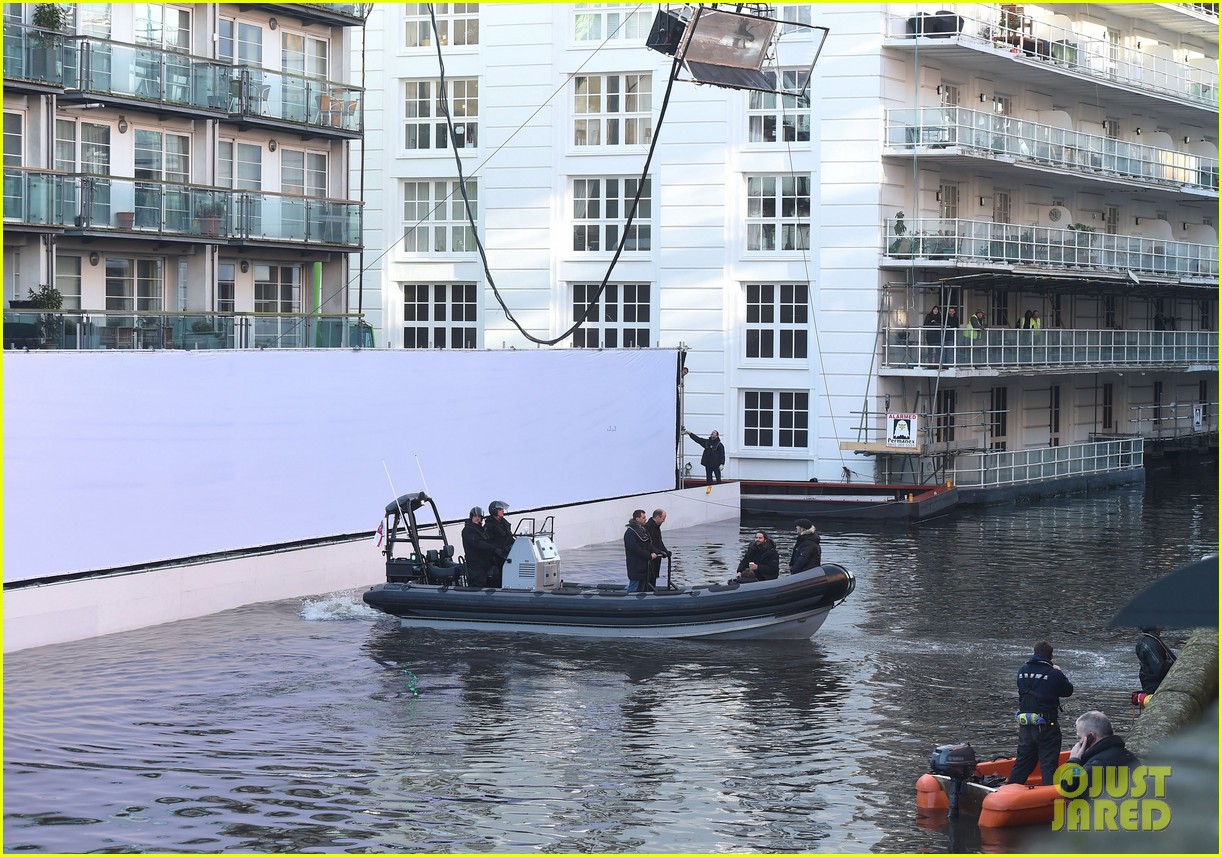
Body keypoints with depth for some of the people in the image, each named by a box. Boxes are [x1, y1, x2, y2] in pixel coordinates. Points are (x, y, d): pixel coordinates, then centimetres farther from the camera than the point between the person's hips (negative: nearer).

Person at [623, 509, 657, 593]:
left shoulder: (643, 530, 15)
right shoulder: (630, 532, -15)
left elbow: (649, 544, 20)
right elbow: (635, 548, -22)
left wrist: (654, 553, -1)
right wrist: (649, 556, -17)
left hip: (644, 564, 10)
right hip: (635, 567, -10)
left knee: (642, 588, 13)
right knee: (633, 588, -8)